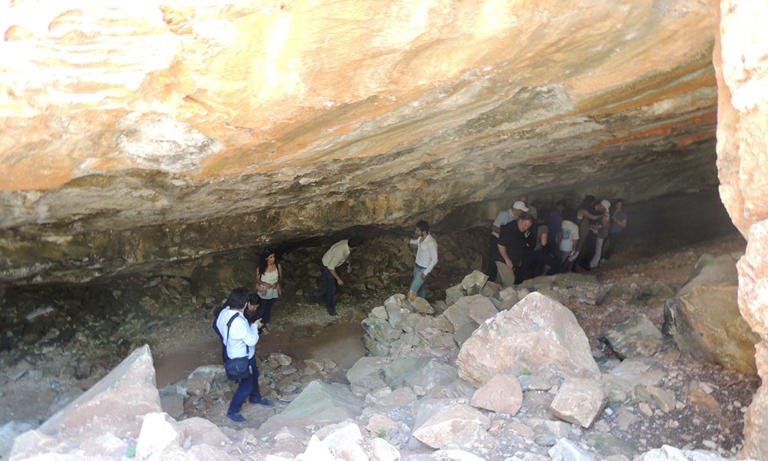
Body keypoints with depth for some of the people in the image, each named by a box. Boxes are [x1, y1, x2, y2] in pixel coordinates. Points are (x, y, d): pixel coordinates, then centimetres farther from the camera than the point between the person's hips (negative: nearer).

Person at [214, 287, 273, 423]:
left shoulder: (225, 311, -13)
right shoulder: (239, 322, -41)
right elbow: (252, 340, -29)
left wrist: (247, 310, 6)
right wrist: (255, 325, -12)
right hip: (240, 359, -9)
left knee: (254, 376, 31)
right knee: (246, 386, 13)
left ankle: (256, 397, 56)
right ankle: (232, 411, 33)